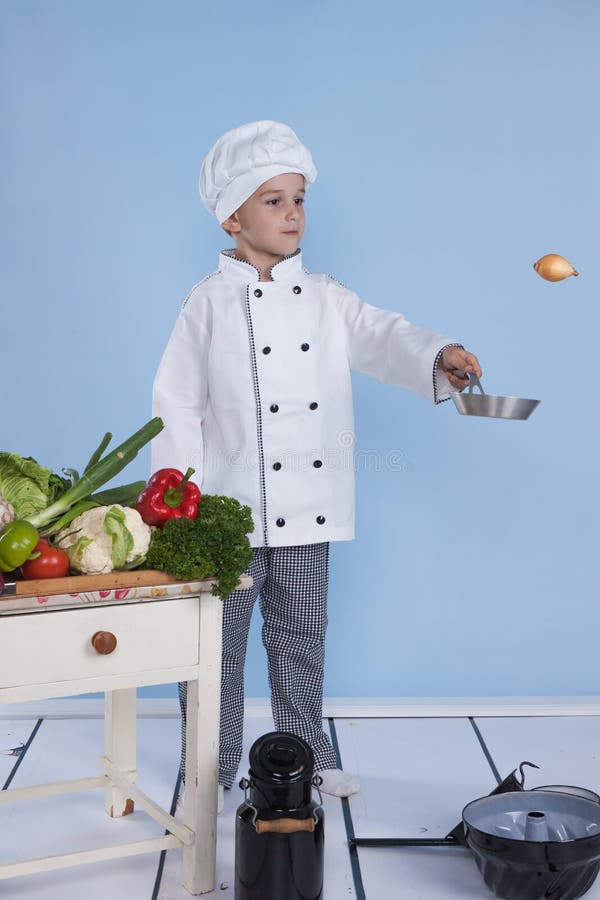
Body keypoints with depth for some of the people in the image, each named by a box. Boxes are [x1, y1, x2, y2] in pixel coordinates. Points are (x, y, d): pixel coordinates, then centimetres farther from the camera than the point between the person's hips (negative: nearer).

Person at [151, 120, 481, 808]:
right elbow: (177, 404, -4)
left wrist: (439, 355, -30)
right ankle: (211, 766, 25)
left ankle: (308, 753, 33)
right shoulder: (210, 303, -3)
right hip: (230, 511, -3)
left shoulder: (326, 299, 5)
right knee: (217, 648, 7)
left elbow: (383, 337, -8)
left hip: (309, 510, 3)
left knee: (301, 641, 16)